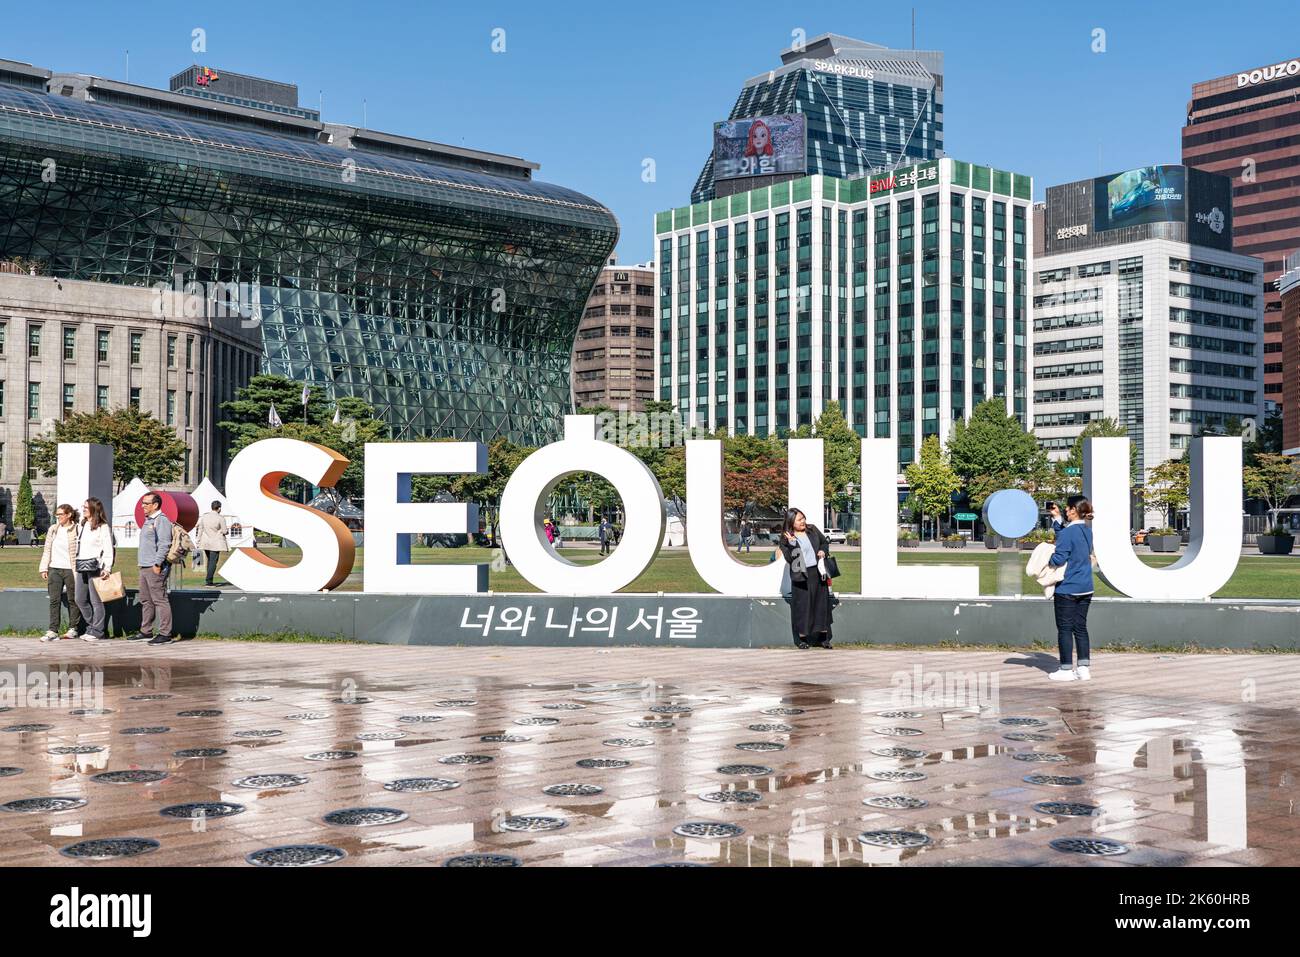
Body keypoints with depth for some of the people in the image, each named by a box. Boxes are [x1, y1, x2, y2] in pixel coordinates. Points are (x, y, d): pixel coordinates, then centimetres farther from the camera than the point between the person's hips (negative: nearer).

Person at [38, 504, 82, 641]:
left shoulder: (76, 530, -5)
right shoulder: (53, 529, 11)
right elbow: (47, 550, 15)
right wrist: (44, 568, 8)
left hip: (71, 569, -4)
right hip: (55, 569, 4)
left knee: (72, 600, 6)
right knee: (54, 600, -1)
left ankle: (73, 628, 18)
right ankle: (53, 631, -2)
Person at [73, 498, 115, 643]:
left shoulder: (103, 527, -6)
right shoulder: (82, 526, 18)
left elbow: (108, 549, -10)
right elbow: (78, 546, 20)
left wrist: (107, 568, -18)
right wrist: (76, 566, 16)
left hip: (95, 566, -8)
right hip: (81, 567, 8)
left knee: (96, 600, -5)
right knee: (80, 600, 9)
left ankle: (98, 632, 1)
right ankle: (93, 627, 20)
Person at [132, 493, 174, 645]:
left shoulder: (161, 520, -12)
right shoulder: (148, 520, 20)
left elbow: (164, 545, -18)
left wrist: (157, 564, -21)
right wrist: (140, 560, 21)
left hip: (155, 568, -10)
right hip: (145, 567, 10)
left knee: (160, 600, -9)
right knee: (146, 601, 13)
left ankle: (165, 633, -7)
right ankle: (146, 632, 20)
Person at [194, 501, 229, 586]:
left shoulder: (204, 516, 3)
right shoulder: (220, 518, -12)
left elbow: (200, 529, 6)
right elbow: (224, 531, -10)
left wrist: (198, 541, 12)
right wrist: (227, 530, 14)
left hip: (205, 542, 6)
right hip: (216, 543, -6)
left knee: (209, 561, 19)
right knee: (213, 562, -3)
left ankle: (209, 580, 23)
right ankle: (208, 581, -8)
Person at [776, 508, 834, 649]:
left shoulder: (813, 530, 7)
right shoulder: (786, 539, -5)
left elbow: (825, 542, 20)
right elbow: (789, 558, -14)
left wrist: (823, 551, 0)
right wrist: (791, 544, -26)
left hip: (818, 572, 4)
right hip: (801, 576, -4)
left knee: (821, 604, 7)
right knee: (803, 606, -1)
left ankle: (822, 638, 16)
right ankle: (802, 638, 10)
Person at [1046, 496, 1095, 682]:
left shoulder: (1068, 533, -17)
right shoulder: (1087, 531, 8)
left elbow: (1059, 558, -16)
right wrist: (1057, 518, 19)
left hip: (1067, 589, -7)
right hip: (1085, 588, 7)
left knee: (1065, 629, 0)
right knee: (1080, 627, 11)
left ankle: (1066, 670, 3)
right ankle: (1084, 668, 11)